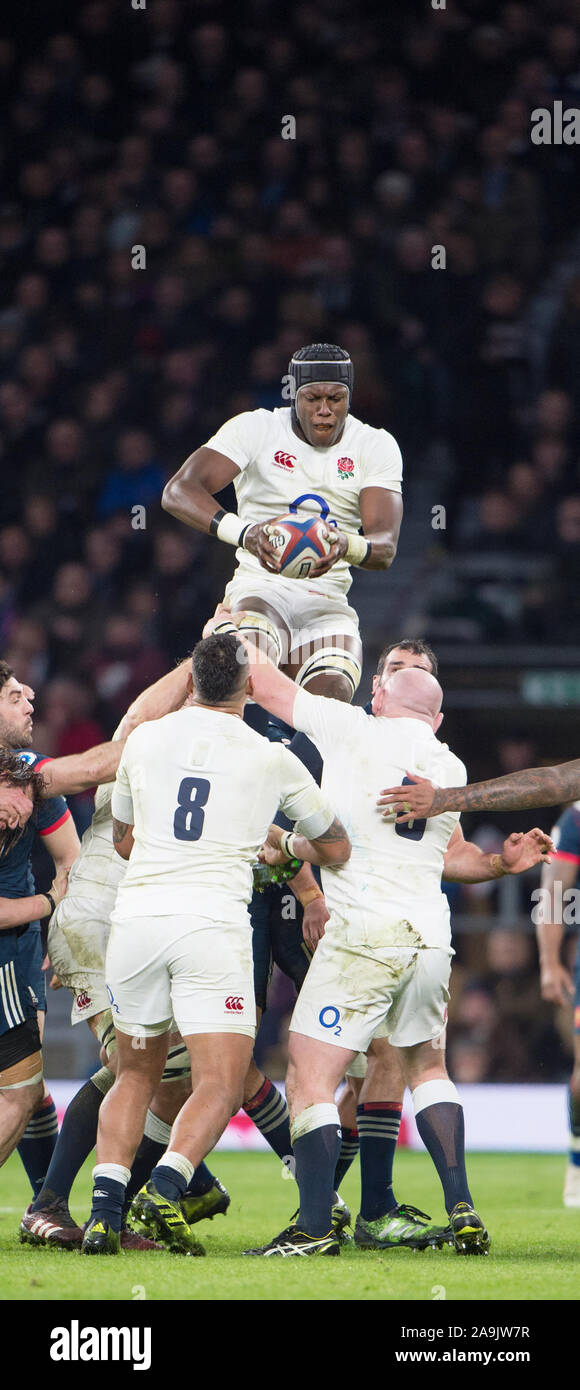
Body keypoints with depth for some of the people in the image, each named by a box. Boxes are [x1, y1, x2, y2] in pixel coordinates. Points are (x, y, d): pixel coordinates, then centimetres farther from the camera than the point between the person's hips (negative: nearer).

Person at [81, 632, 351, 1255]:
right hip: (212, 921, -3)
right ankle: (165, 1186, -26)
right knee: (220, 1085, -2)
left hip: (136, 916, 3)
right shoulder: (271, 760, 6)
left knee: (136, 1073, 17)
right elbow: (336, 849, 20)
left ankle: (104, 1206, 2)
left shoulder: (143, 740, 11)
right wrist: (291, 849, 43)